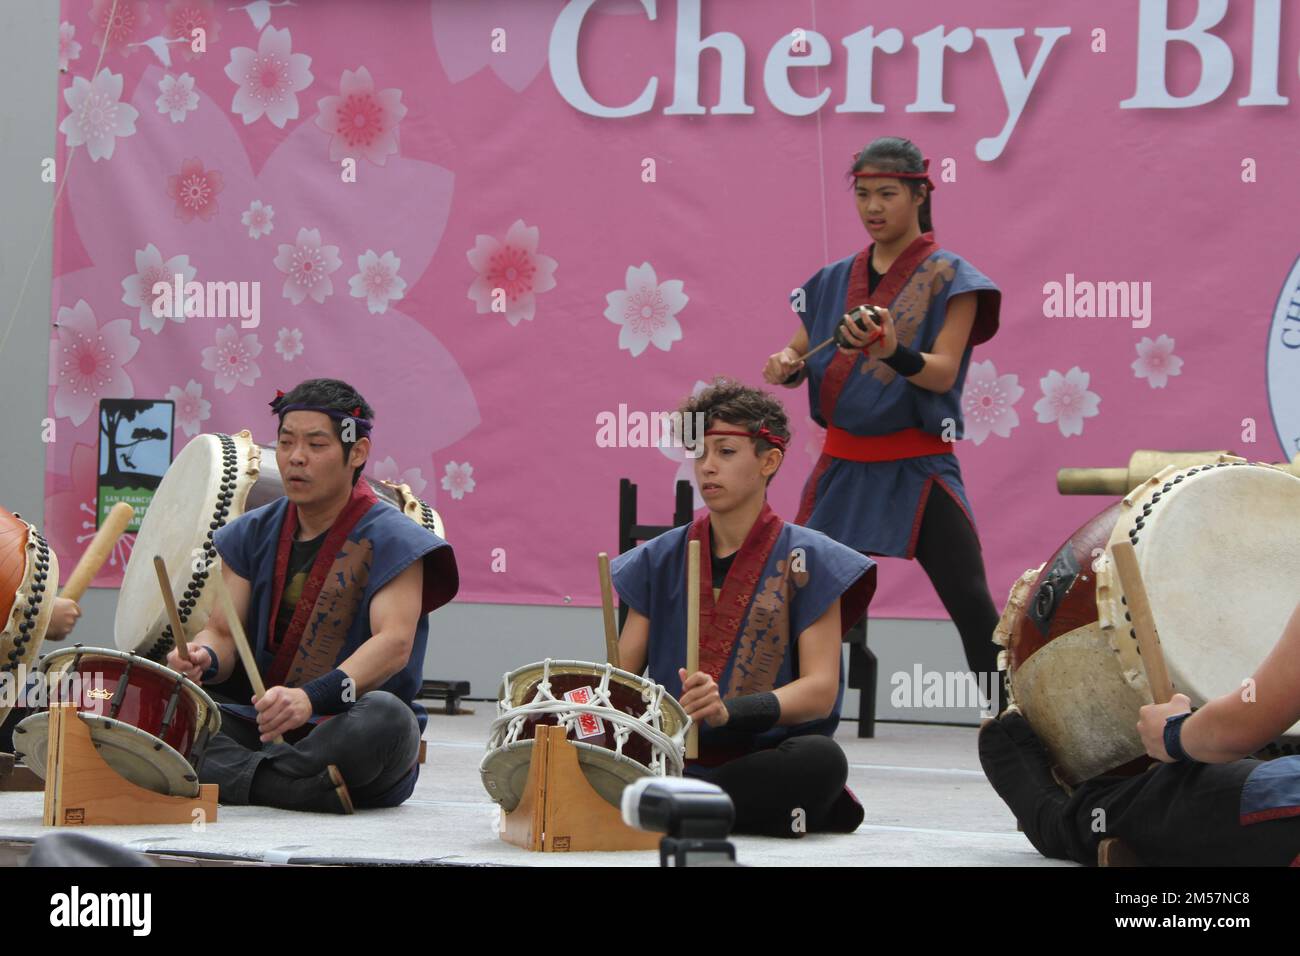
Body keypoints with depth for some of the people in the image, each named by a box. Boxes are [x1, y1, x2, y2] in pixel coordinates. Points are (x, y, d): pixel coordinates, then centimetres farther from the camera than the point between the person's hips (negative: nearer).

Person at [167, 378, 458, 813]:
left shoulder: (391, 540, -5)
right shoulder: (253, 534, 13)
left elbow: (394, 642, -20)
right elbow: (223, 631, 7)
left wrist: (313, 696, -38)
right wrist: (202, 659, -20)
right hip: (256, 724, 5)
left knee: (385, 719, -39)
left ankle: (233, 777, -33)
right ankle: (311, 790, -37)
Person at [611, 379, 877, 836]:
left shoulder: (807, 559, 1)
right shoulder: (661, 559, 13)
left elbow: (820, 688, -8)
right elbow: (622, 670, 11)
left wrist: (729, 710, -27)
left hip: (767, 754, -2)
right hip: (674, 755, 2)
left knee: (820, 760, -37)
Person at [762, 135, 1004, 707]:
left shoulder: (947, 277, -3)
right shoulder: (837, 280, 11)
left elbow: (943, 372, -13)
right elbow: (800, 354, 19)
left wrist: (894, 353, -33)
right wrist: (785, 364, -5)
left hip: (917, 468, -5)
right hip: (843, 463, 5)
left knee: (972, 606, -14)